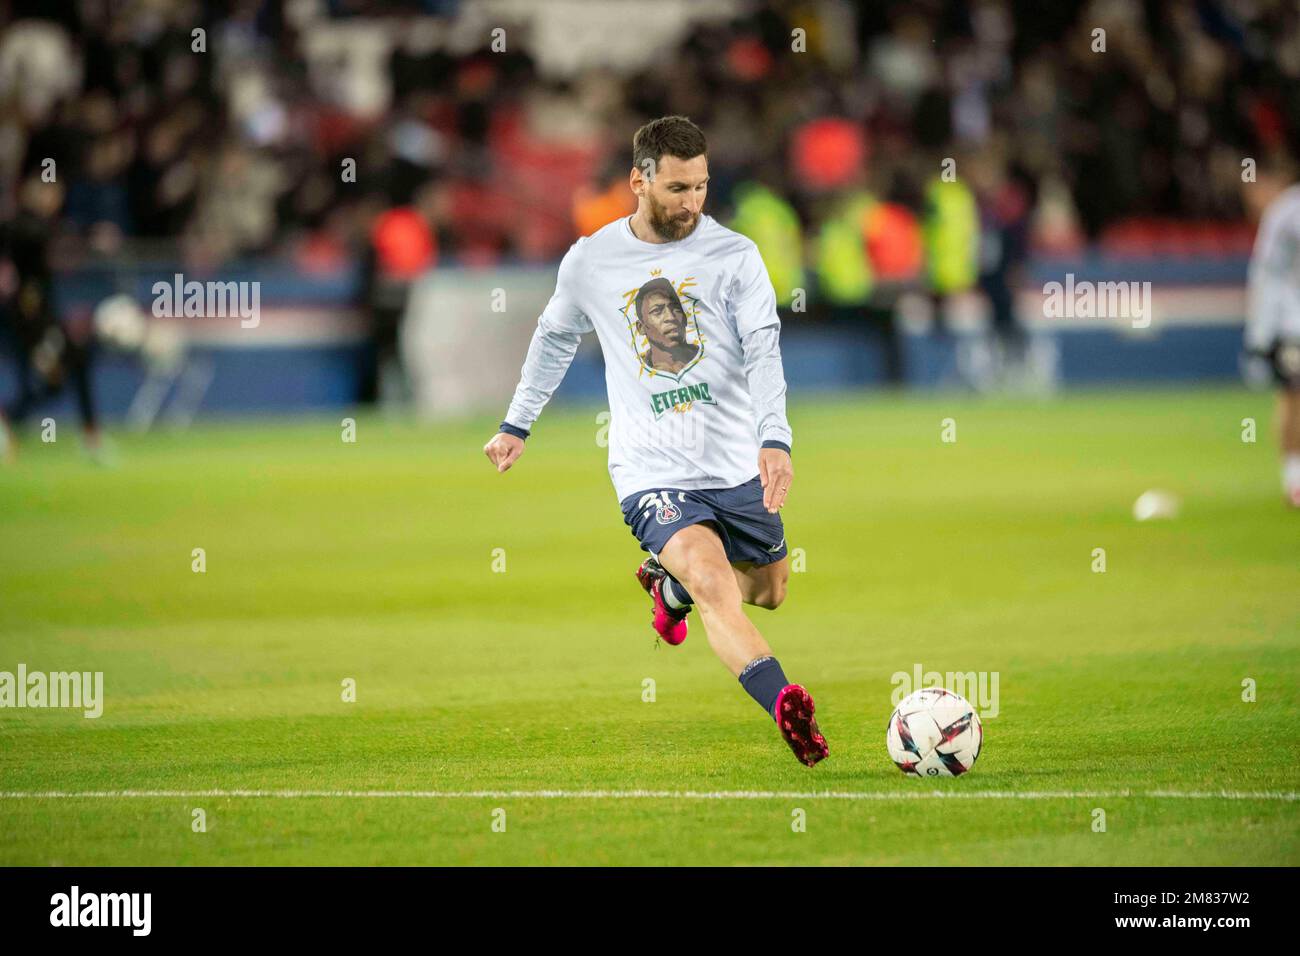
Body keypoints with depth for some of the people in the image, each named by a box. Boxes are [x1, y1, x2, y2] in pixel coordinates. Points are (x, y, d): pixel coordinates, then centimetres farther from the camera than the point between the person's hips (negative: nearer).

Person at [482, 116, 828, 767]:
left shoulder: (735, 255, -4)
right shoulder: (590, 261, 0)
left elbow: (764, 351, -14)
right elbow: (555, 338, 19)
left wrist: (774, 439, -30)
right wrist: (516, 426, 27)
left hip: (738, 466, 3)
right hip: (652, 471, -3)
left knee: (768, 592, 21)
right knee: (715, 585, -26)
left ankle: (669, 584, 51)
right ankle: (786, 708, -40)